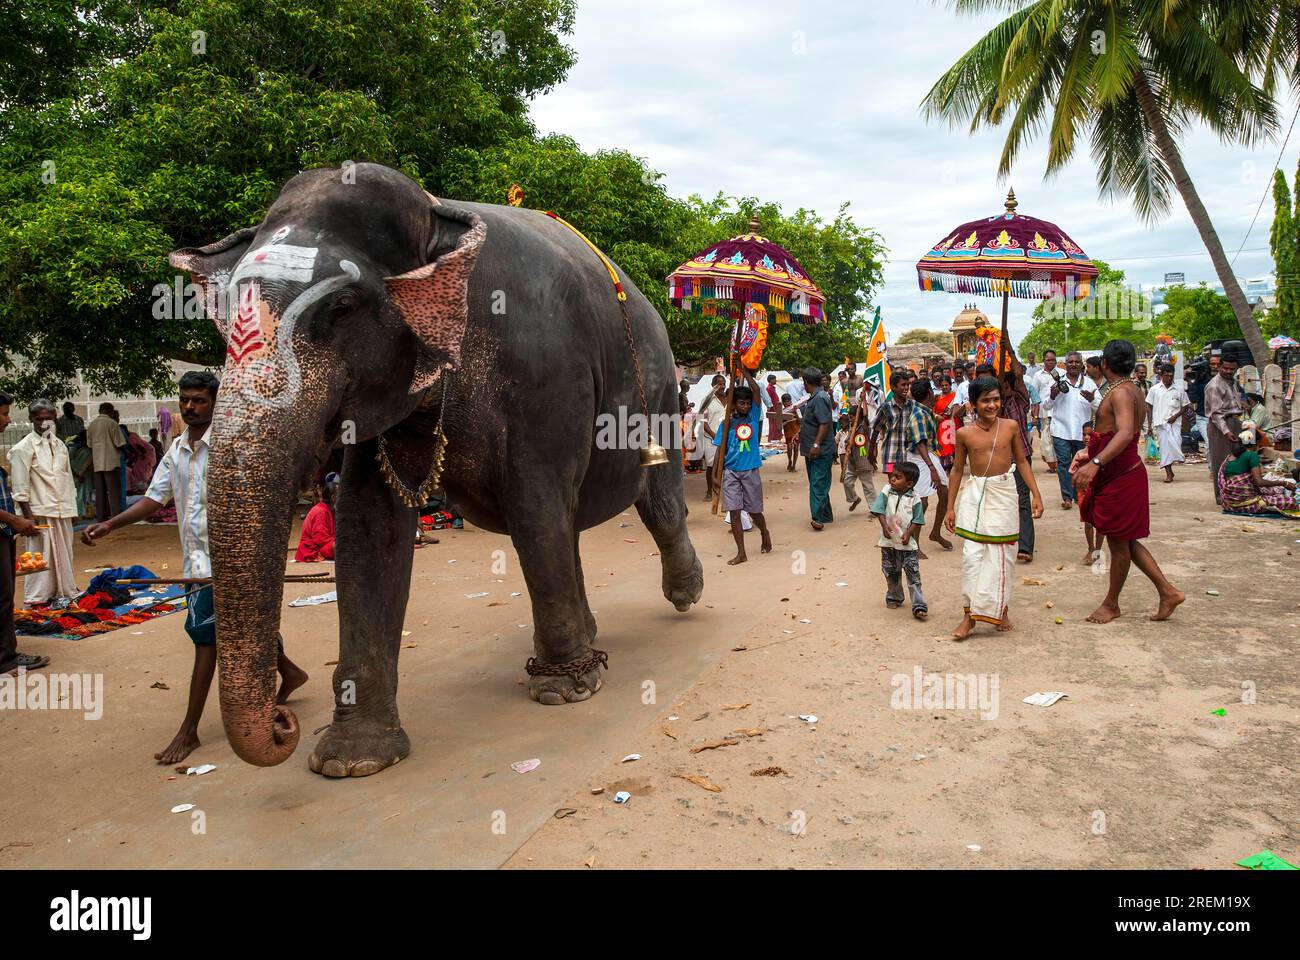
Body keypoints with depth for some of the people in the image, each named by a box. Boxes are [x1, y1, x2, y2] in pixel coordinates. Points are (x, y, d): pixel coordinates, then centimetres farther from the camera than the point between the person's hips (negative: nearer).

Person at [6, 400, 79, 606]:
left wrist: (73, 509, 15)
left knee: (64, 554, 13)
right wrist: (29, 517, -13)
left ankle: (66, 590, 24)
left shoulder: (60, 445, 13)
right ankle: (38, 597, 6)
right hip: (41, 512, -6)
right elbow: (19, 488, -8)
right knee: (41, 557, -2)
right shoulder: (23, 448, -6)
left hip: (63, 511, 6)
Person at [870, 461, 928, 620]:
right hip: (888, 541, 3)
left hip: (907, 543, -3)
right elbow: (880, 511, -7)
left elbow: (917, 521, -5)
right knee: (891, 572, 17)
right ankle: (894, 598, 37)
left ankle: (919, 605, -4)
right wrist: (885, 526, -21)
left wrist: (908, 534, -17)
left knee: (913, 574, -5)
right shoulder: (886, 493, -4)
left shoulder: (914, 499, -9)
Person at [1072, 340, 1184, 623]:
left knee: (1118, 541, 4)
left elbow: (1125, 433, -35)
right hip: (1124, 471, 10)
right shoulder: (1133, 390, 13)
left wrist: (1095, 463, -45)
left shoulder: (1120, 392, -19)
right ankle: (1167, 592, 18)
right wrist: (1090, 454, 35)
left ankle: (1111, 604, 17)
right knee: (1123, 541, 15)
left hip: (1120, 477, -10)